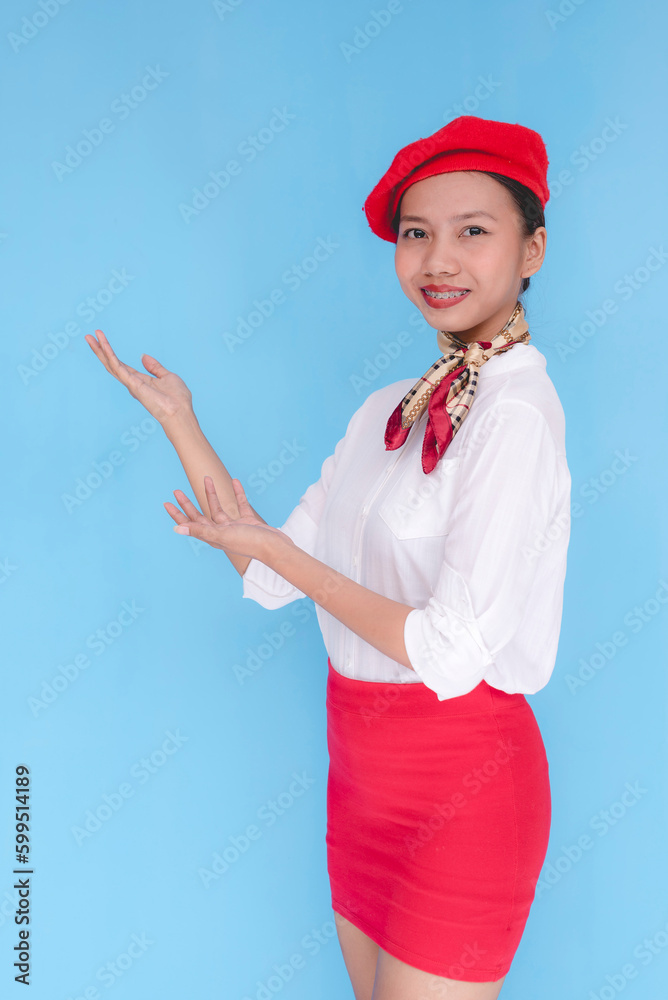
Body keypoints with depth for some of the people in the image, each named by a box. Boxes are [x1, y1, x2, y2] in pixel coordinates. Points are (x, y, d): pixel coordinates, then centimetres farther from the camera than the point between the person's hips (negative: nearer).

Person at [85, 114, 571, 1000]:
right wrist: (180, 424, 3)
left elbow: (450, 651, -23)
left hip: (461, 783, -8)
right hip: (364, 771, 8)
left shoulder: (516, 415, -19)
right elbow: (273, 578, 4)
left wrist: (276, 550, -14)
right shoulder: (387, 411, 5)